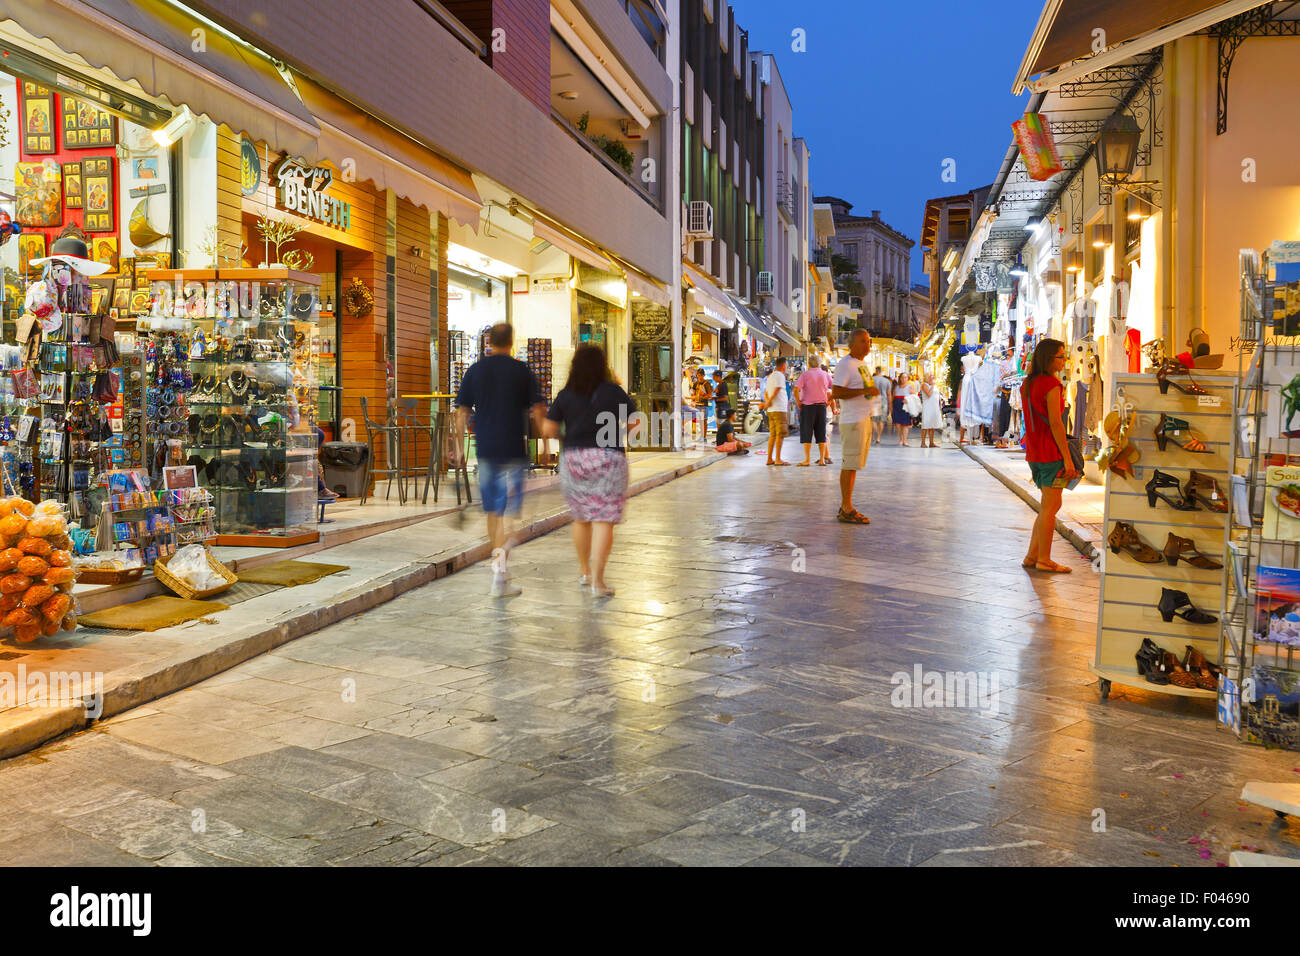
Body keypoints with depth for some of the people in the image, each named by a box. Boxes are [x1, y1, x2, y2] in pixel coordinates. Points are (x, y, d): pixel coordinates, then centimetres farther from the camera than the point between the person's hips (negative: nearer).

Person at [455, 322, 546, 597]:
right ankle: (500, 564, -22)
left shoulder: (475, 371, 5)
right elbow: (538, 411, -2)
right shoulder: (522, 372, -1)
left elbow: (462, 412, 4)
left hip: (485, 449, 3)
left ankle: (499, 565, 24)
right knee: (507, 511, -3)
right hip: (513, 449, -3)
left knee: (492, 510, 15)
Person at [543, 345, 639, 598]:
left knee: (581, 517, 18)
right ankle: (597, 580, -11)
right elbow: (635, 423, 1)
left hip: (573, 460, 3)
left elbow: (547, 429, 0)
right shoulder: (614, 391, -4)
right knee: (603, 520, -4)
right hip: (608, 460, -3)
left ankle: (583, 571, 31)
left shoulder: (565, 395, 1)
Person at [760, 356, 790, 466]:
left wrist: (767, 402, 2)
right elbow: (776, 392, -17)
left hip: (771, 410, 9)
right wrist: (768, 403, -7)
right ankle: (778, 459, -11)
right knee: (780, 434, -8)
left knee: (773, 434, 10)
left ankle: (770, 458, 9)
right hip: (779, 409, -9)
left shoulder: (770, 376, 19)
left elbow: (765, 393, 18)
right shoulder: (780, 376, -9)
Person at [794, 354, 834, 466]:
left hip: (807, 406, -3)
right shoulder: (826, 374, 7)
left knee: (806, 433, 1)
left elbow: (796, 390, -14)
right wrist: (829, 401, 11)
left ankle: (807, 460, -2)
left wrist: (798, 403, -4)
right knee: (821, 434, 8)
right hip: (821, 406, 3)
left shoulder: (805, 374, -3)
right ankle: (822, 459, 8)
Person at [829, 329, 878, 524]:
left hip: (864, 419, 10)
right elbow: (836, 392, -20)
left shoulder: (859, 364, 20)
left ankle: (846, 507, 17)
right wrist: (864, 391, -22)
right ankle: (846, 510, -5)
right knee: (849, 465, -8)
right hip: (852, 421, -10)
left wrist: (872, 391, 14)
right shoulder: (845, 364, -11)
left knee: (852, 465, 11)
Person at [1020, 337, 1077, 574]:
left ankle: (1032, 556, 17)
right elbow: (1055, 423, -17)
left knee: (1049, 505, 16)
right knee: (1051, 506, -1)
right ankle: (1044, 560, 4)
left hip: (1034, 452, 9)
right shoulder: (1052, 384, -13)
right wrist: (1067, 457, -16)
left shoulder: (1027, 384, 13)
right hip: (1051, 453, -9)